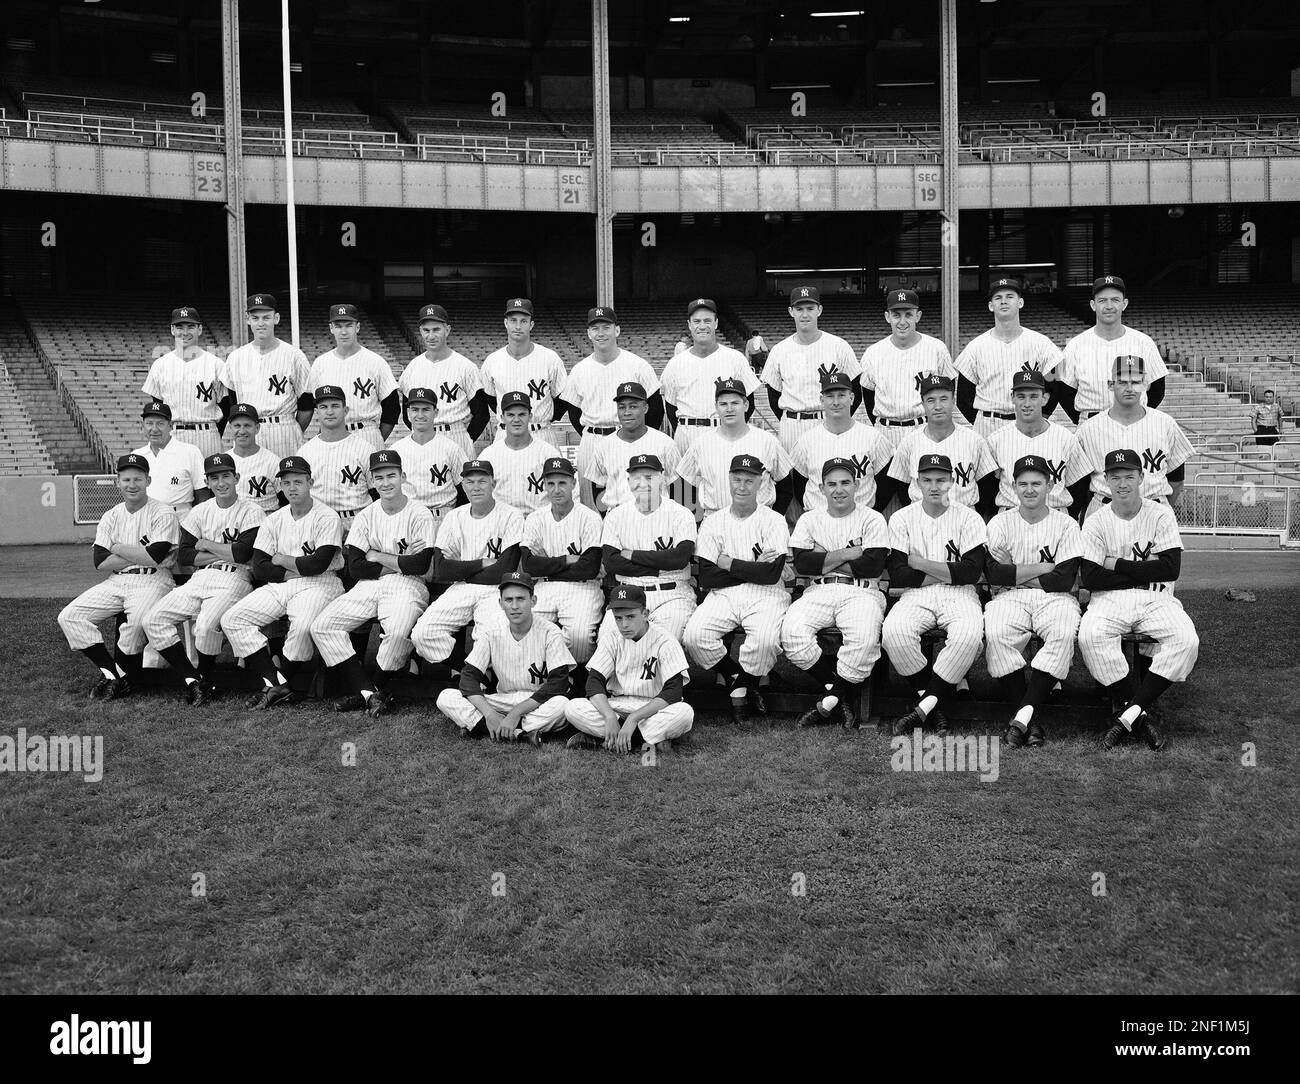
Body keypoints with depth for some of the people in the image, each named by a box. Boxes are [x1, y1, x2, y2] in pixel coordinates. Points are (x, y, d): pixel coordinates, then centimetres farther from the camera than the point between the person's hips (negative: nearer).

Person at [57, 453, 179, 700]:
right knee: (69, 616, -11)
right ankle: (113, 673, -11)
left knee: (136, 621, -36)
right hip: (117, 582, 6)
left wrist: (118, 548, -4)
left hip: (152, 581, -6)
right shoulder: (110, 517, 13)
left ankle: (117, 676, -12)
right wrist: (141, 555, -8)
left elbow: (155, 556, -17)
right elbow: (100, 562, 1)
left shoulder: (163, 513, -4)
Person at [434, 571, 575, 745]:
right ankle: (524, 732, -26)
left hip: (538, 703, -3)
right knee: (445, 697, -17)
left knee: (561, 704, -37)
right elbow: (469, 677, -7)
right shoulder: (491, 634, -1)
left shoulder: (550, 633, -9)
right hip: (502, 701, 3)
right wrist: (489, 714, -25)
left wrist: (516, 712, -25)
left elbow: (558, 683, -17)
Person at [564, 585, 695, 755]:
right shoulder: (611, 637, -1)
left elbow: (674, 691, -20)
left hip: (654, 708, -3)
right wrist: (610, 717, -27)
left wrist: (633, 718, -30)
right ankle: (652, 739, -21)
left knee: (685, 712, -35)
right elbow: (594, 681, -7)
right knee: (573, 708, -23)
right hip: (617, 707, 3)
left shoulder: (664, 639, -12)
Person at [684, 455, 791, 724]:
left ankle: (746, 683, -2)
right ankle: (735, 680, -1)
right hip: (722, 596, 2)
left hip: (765, 596, -2)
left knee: (765, 640, -33)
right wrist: (753, 567, -6)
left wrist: (728, 564, -5)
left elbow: (771, 574, -10)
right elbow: (706, 579, -2)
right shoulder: (712, 523, 10)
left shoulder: (774, 521, 4)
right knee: (693, 636, -25)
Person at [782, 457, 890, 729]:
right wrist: (848, 554, -8)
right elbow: (802, 563, -2)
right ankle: (843, 697, -12)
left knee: (864, 637, -34)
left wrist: (826, 559, -5)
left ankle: (829, 701, -14)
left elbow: (874, 565, -9)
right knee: (791, 632, -27)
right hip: (819, 592, 3)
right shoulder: (809, 519, 14)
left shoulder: (872, 519, 6)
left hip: (861, 592, -2)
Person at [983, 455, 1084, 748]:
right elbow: (994, 574, -5)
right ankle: (1029, 718, -24)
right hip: (1010, 598, 1)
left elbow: (1064, 580, -6)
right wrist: (1044, 567, -6)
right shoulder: (1000, 523, 9)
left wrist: (1015, 575, -3)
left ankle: (1023, 714, -31)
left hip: (1054, 598, 0)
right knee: (995, 634, -32)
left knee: (1064, 634, -33)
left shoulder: (1066, 525, 6)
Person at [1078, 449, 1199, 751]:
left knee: (1187, 639, -28)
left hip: (1155, 600, 1)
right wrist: (1144, 571, -8)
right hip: (1109, 601, -1)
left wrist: (1117, 565, -8)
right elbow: (1091, 578, -8)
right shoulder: (1095, 522, 3)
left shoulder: (1160, 515, 4)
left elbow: (1171, 569, -8)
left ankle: (1129, 713, -21)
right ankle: (1138, 714, -19)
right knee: (1089, 636, -32)